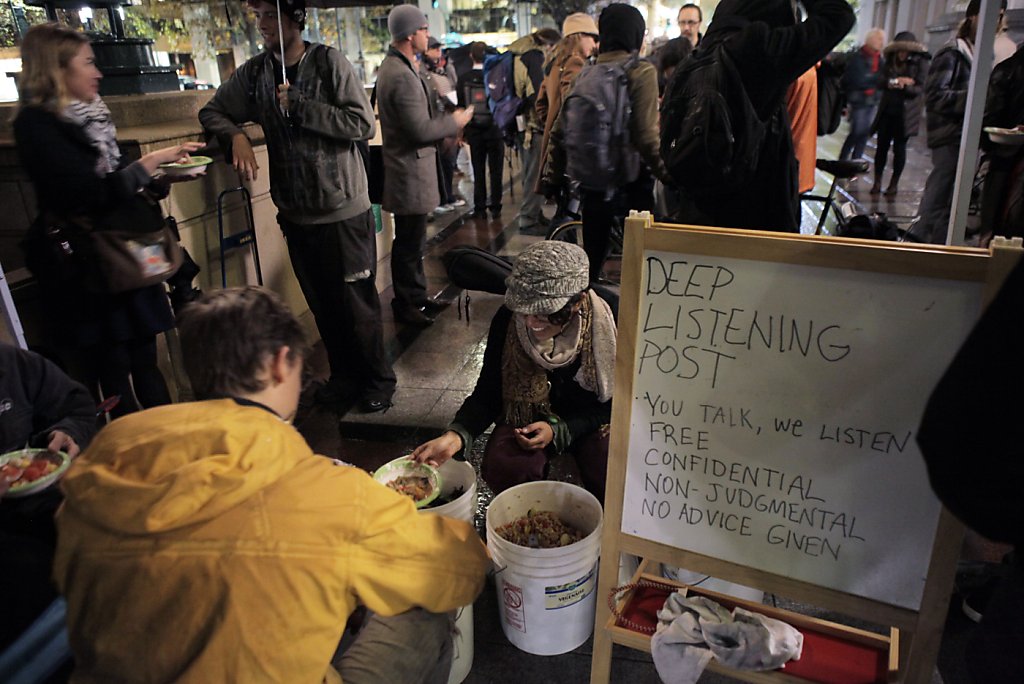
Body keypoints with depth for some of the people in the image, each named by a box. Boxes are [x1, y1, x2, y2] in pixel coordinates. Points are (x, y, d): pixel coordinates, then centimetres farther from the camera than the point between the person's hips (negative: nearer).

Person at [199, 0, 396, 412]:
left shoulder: (330, 63, -8)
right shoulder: (254, 74, 6)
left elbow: (364, 125, -15)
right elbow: (212, 112, 14)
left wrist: (300, 105, -17)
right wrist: (236, 135, -8)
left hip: (345, 211, -5)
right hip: (296, 215, 5)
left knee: (357, 302, 3)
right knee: (322, 305, 15)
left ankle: (379, 379, 22)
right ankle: (345, 375, 33)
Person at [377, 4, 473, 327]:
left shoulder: (394, 67, 12)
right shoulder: (402, 76, -22)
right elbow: (421, 130, -23)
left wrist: (446, 127, 12)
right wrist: (454, 122, -9)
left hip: (410, 167, 11)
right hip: (410, 171, -11)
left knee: (412, 240, 18)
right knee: (409, 243, 1)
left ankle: (416, 296, 30)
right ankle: (405, 305, 13)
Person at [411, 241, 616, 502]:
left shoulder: (607, 322, -23)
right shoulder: (507, 320, -20)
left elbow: (611, 405, -10)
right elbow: (487, 393, -10)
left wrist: (558, 430, -23)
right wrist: (455, 436, -28)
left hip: (589, 420, 0)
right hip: (527, 414, 1)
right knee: (503, 470, -29)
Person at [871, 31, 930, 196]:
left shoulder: (920, 63, -4)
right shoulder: (891, 61, 9)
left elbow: (919, 88, -9)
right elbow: (883, 82, 0)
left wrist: (900, 85, -25)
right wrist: (896, 81, -17)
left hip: (905, 113, -3)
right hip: (887, 110, 4)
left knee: (899, 148, 4)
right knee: (882, 145, 3)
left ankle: (894, 183, 13)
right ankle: (877, 181, 10)